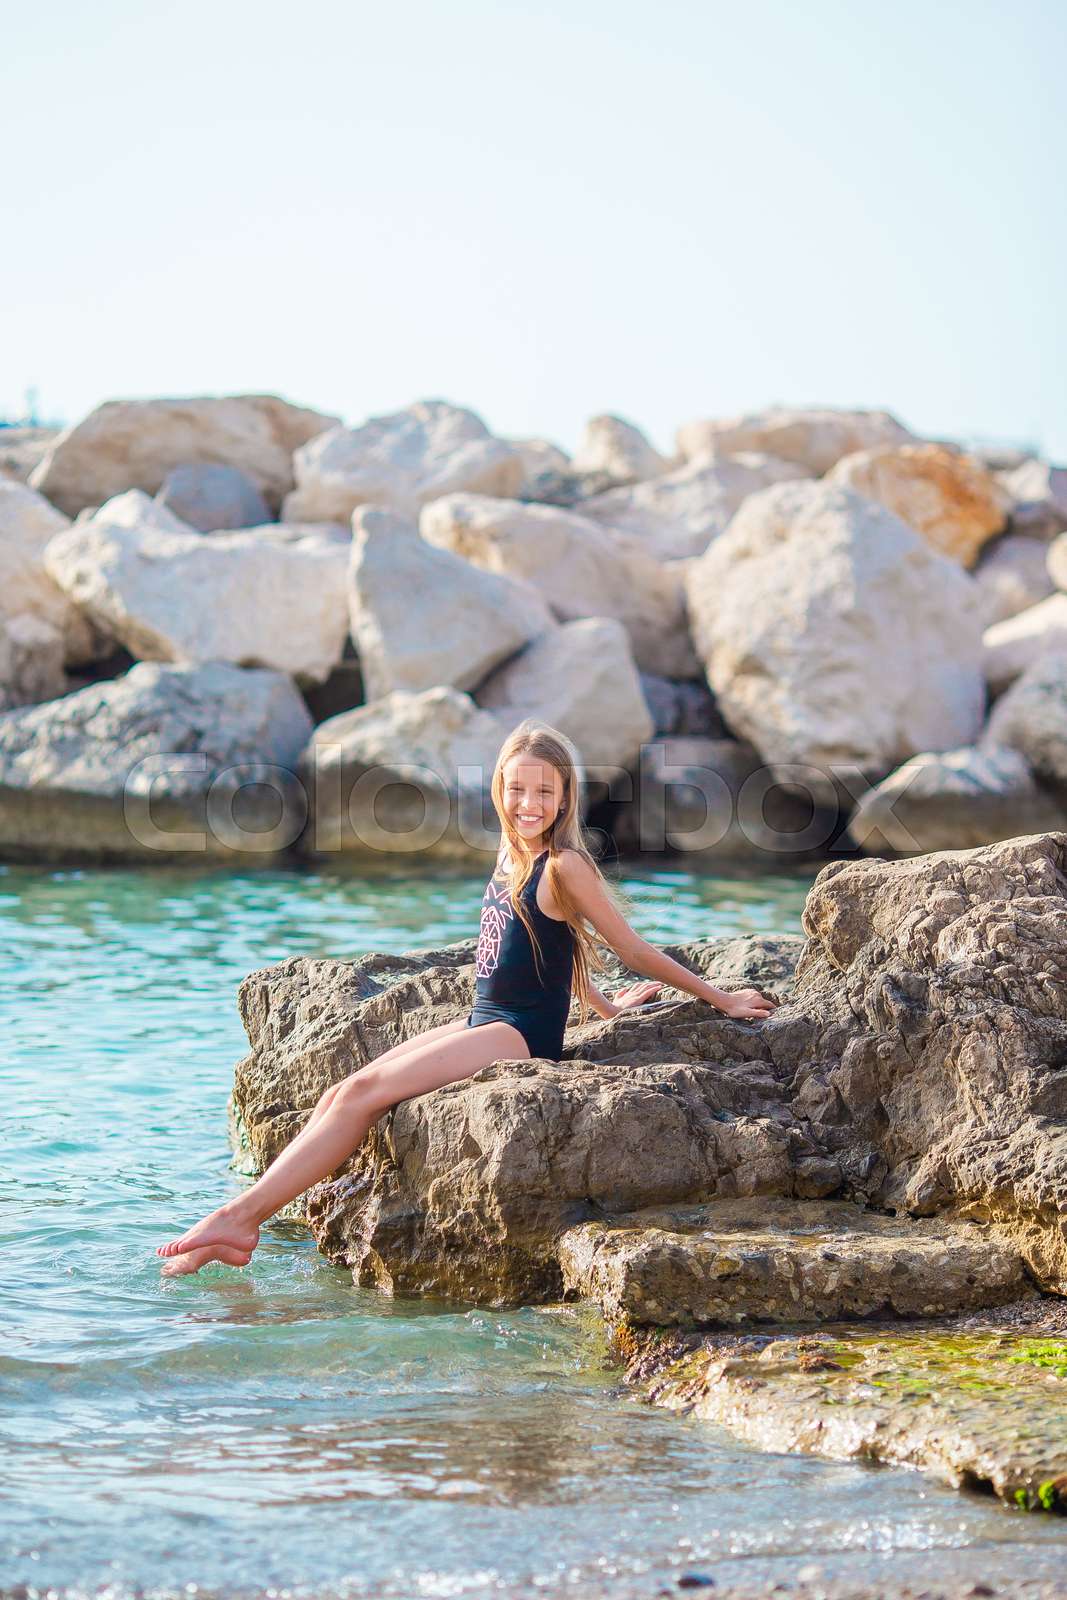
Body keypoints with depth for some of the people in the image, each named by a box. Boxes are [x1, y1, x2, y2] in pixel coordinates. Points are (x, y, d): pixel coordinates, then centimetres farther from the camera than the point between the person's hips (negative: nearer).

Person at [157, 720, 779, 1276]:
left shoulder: (564, 866, -12)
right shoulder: (512, 857, 13)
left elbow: (635, 950, -3)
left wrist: (722, 999, 2)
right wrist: (605, 1006, 28)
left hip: (522, 1037, -8)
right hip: (481, 1023, 8)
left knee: (364, 1092, -20)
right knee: (342, 1095, -8)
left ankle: (243, 1216, -22)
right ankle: (234, 1231, -13)